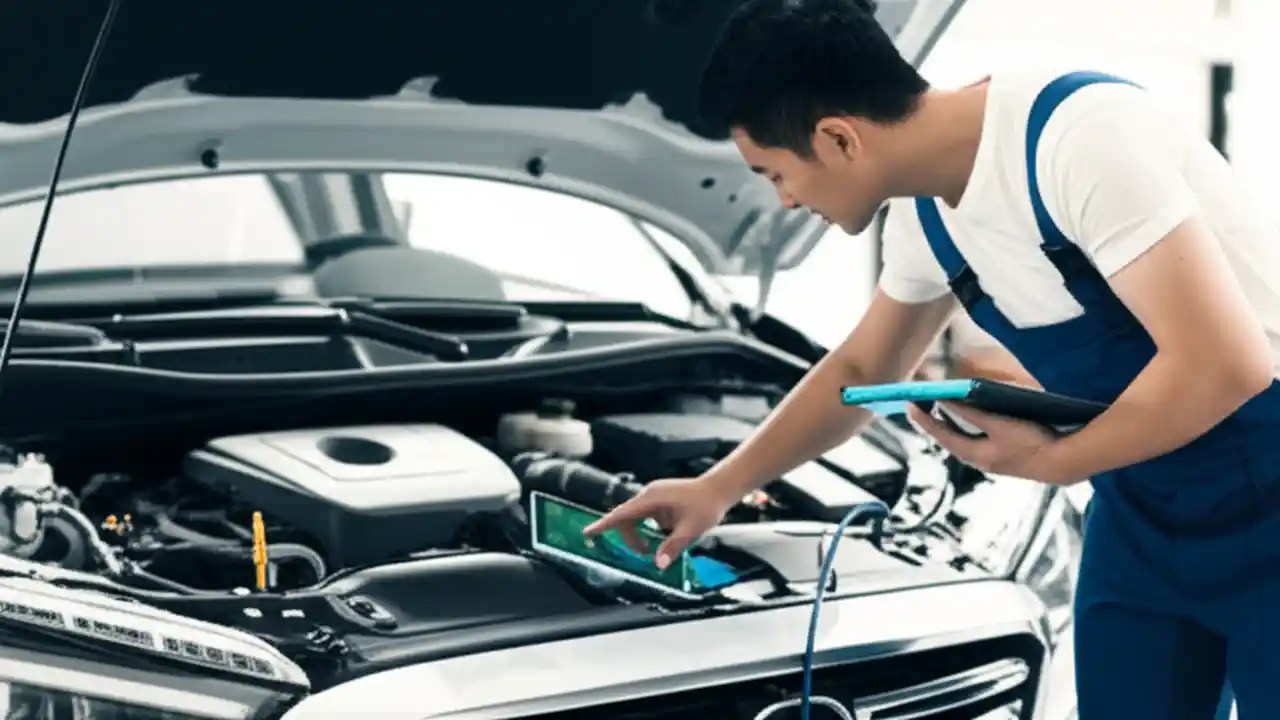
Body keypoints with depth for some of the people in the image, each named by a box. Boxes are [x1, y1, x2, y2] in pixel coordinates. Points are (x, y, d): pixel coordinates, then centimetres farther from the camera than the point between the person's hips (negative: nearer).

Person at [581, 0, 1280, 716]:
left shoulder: (1082, 135, -27)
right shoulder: (922, 217, 2)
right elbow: (856, 372, 20)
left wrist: (1052, 463, -17)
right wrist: (717, 489, 21)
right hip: (1144, 512, 8)